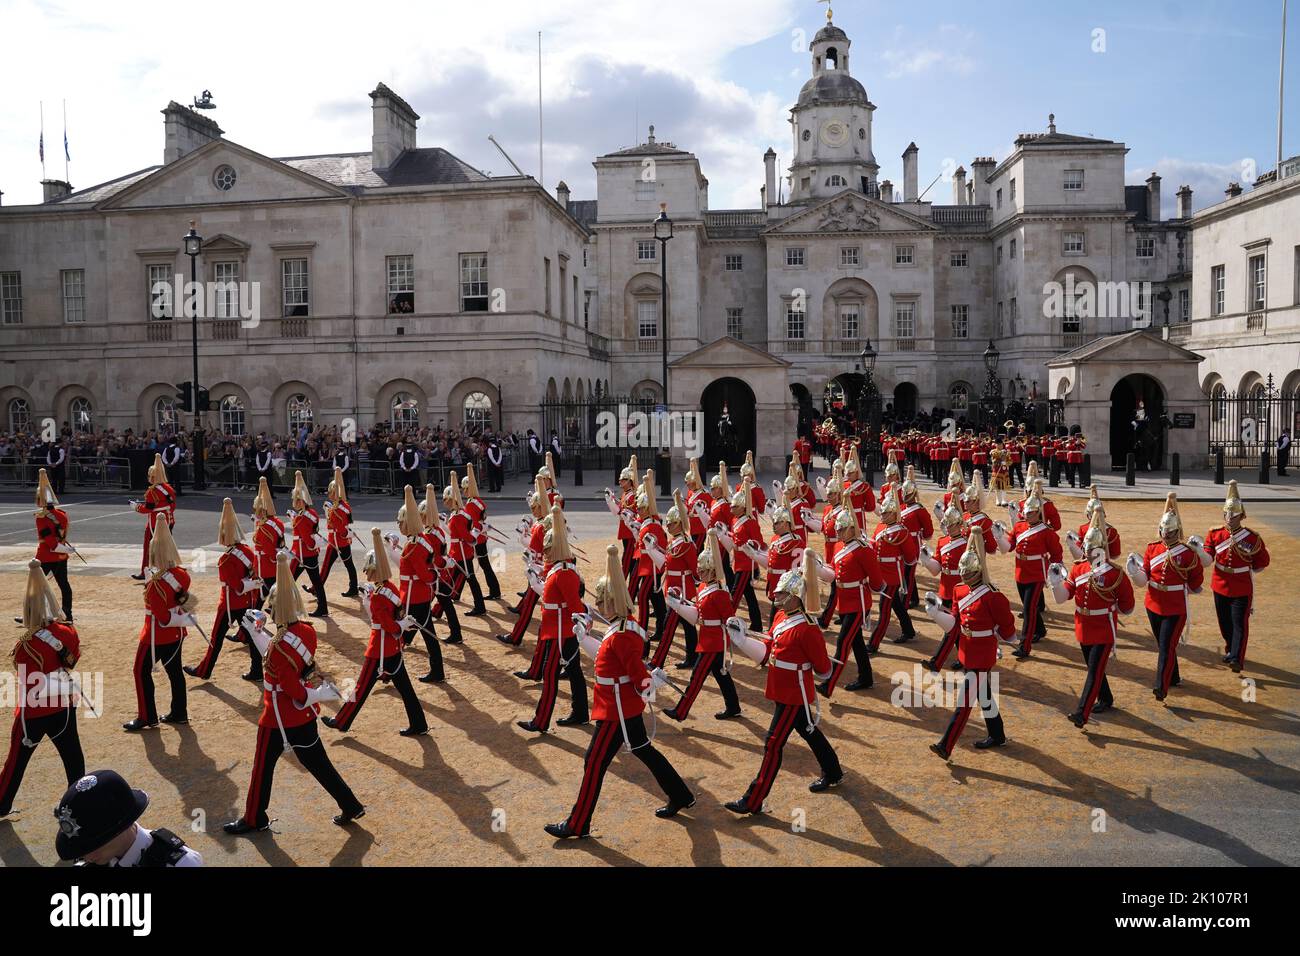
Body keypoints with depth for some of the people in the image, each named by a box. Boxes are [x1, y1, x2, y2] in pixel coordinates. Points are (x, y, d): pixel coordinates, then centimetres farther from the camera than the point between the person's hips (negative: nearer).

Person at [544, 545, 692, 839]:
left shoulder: (621, 636, -27)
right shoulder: (625, 626, 3)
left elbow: (641, 676, -29)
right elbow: (606, 653, 18)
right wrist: (583, 634, 18)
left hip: (617, 711, -10)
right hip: (627, 707, 10)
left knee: (594, 762, 1)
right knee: (643, 750, 23)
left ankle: (577, 825, 13)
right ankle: (681, 796, 36)